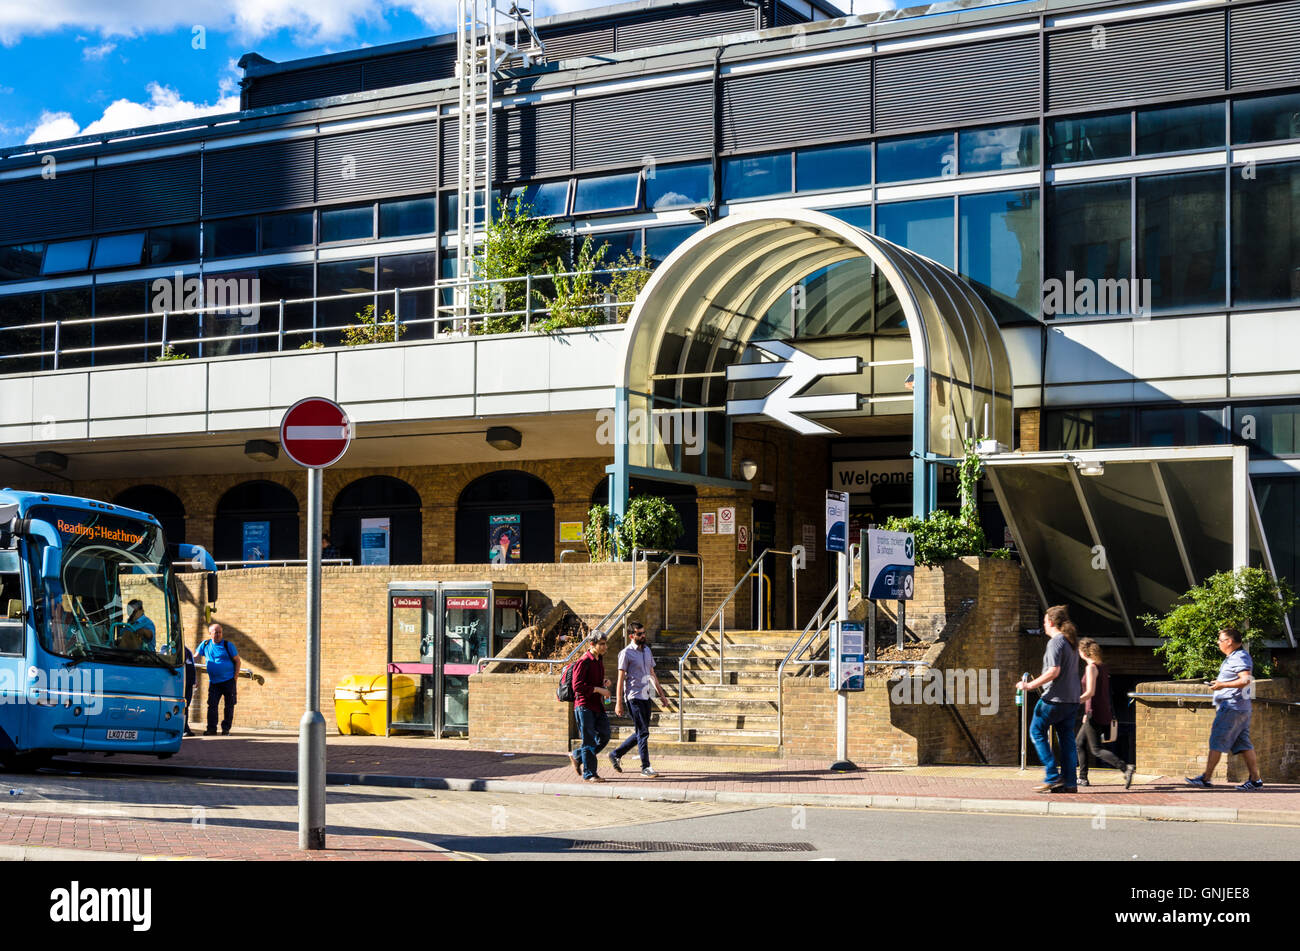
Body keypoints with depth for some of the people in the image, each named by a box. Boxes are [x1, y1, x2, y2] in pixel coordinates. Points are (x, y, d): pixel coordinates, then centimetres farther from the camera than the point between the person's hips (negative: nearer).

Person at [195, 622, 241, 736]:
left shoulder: (228, 645, -3)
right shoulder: (205, 645, 4)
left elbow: (238, 661, 1)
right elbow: (195, 657, 12)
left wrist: (236, 675, -7)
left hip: (228, 680, -2)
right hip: (213, 682, 2)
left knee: (229, 706, 1)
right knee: (212, 705, -3)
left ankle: (226, 729, 8)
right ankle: (212, 728, 2)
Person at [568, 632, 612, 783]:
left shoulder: (600, 660, 13)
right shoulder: (584, 661, -14)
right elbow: (577, 686, -20)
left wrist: (605, 681, 8)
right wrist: (599, 689, -19)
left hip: (598, 705, 8)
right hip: (585, 705, -8)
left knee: (604, 736, 9)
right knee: (589, 740, -4)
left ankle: (577, 756, 26)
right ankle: (589, 774, 4)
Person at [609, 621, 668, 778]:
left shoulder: (647, 650, 14)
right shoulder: (626, 653, -9)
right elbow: (621, 678, -10)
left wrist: (661, 693, 18)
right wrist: (618, 703, -13)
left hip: (645, 697, 8)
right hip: (634, 697, -8)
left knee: (641, 733, 11)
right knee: (643, 733, -7)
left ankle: (616, 755, 25)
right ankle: (645, 767, 0)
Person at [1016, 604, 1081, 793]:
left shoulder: (1055, 642, -12)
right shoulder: (1072, 642, 15)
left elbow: (1054, 671, -22)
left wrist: (1030, 685, -19)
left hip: (1055, 698, -8)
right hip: (1072, 699, 8)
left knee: (1037, 732, 2)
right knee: (1066, 737, 9)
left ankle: (1053, 777, -5)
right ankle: (1070, 782, 6)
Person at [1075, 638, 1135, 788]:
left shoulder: (1091, 667, -13)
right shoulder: (1102, 667, 14)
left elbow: (1090, 692, -20)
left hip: (1095, 714, -9)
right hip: (1104, 713, 9)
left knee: (1096, 749, -8)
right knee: (1079, 743, 18)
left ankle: (1125, 768, -20)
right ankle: (1083, 778, 20)